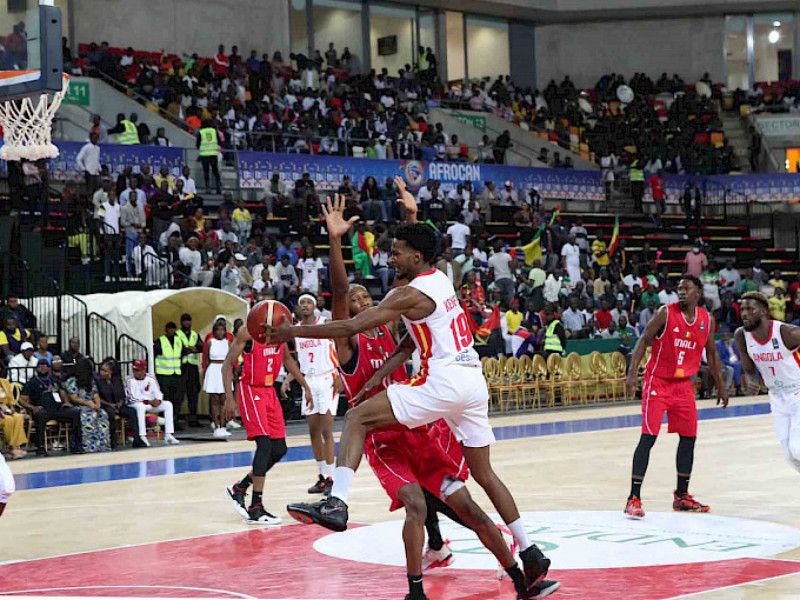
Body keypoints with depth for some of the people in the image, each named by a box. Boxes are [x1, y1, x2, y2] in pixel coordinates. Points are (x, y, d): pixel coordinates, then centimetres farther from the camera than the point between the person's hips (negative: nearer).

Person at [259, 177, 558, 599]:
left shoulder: (411, 294, -10)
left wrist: (293, 333, -10)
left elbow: (351, 327, -14)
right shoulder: (440, 278, 13)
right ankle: (530, 555, 19)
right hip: (474, 382, 10)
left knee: (357, 418, -8)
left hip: (443, 382, -10)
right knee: (483, 472, 19)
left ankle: (336, 503, -25)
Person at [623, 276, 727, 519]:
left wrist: (720, 386, 17)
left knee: (689, 437, 8)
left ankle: (681, 497, 21)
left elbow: (711, 354, 15)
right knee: (648, 437, -12)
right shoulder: (666, 313, -11)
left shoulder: (707, 320, 3)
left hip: (684, 385, 5)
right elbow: (643, 341, -10)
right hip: (658, 382, -5)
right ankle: (634, 498, -12)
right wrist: (632, 372, -22)